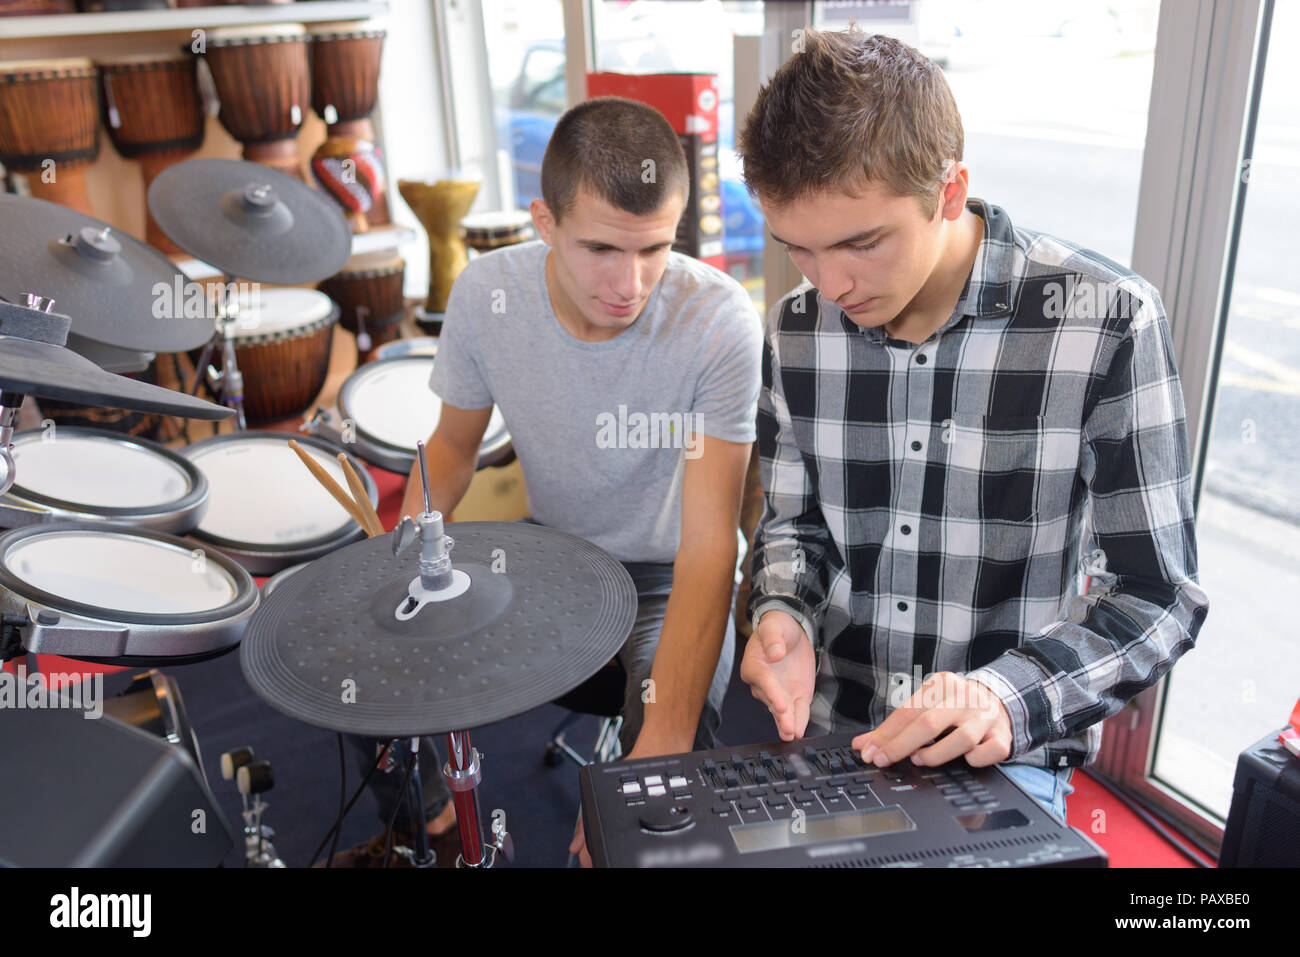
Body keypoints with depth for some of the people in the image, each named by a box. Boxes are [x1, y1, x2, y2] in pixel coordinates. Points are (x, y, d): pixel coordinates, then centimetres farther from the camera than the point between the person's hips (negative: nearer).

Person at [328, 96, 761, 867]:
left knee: (668, 760, -27)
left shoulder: (719, 322, -28)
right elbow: (455, 443, 2)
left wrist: (663, 742, -41)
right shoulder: (486, 295, -17)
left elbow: (708, 548, -31)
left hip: (666, 574, -3)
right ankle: (435, 827, 23)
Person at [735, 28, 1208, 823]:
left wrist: (1006, 698, -26)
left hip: (1004, 756, -2)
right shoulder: (798, 329, -2)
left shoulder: (1108, 321, -14)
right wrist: (783, 613, -11)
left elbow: (1159, 597, -11)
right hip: (822, 728, 3)